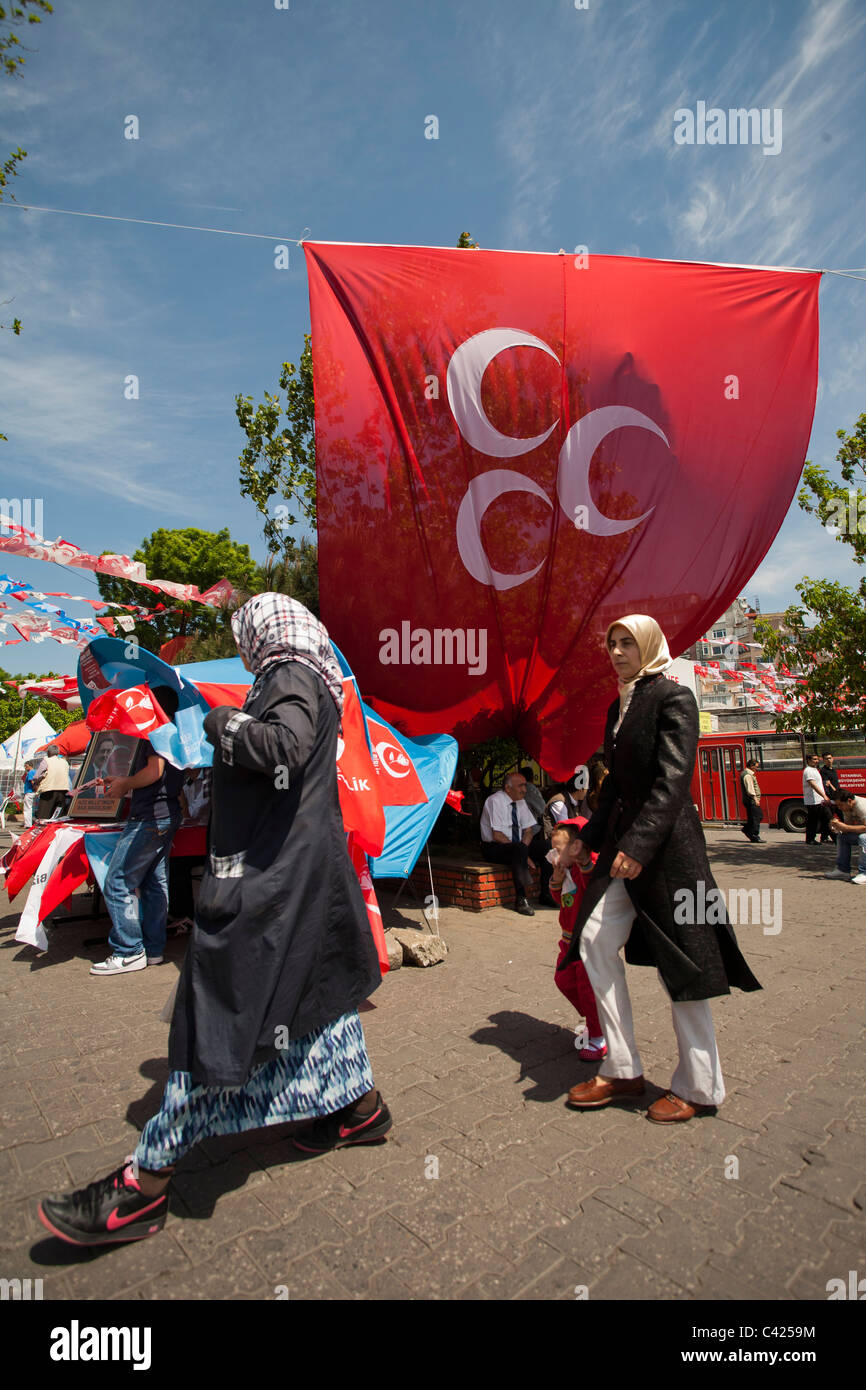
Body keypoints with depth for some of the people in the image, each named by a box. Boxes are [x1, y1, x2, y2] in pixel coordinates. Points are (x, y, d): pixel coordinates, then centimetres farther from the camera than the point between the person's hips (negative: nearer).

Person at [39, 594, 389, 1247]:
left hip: (267, 874, -11)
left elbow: (285, 744, -30)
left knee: (221, 1009, -6)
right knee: (311, 983, 21)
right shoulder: (312, 684, 19)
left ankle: (145, 1183, 5)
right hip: (305, 865, 11)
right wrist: (235, 727, 11)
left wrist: (225, 726, -14)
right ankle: (360, 1105, 35)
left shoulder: (291, 677, -11)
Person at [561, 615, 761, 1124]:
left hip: (667, 843, -8)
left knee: (680, 965, 2)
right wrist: (592, 838, 16)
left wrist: (639, 844, -25)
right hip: (625, 840, 8)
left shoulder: (673, 697, -9)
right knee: (595, 941, 3)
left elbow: (673, 779, -18)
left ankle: (699, 1089, 20)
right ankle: (623, 1070, 16)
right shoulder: (619, 706, 14)